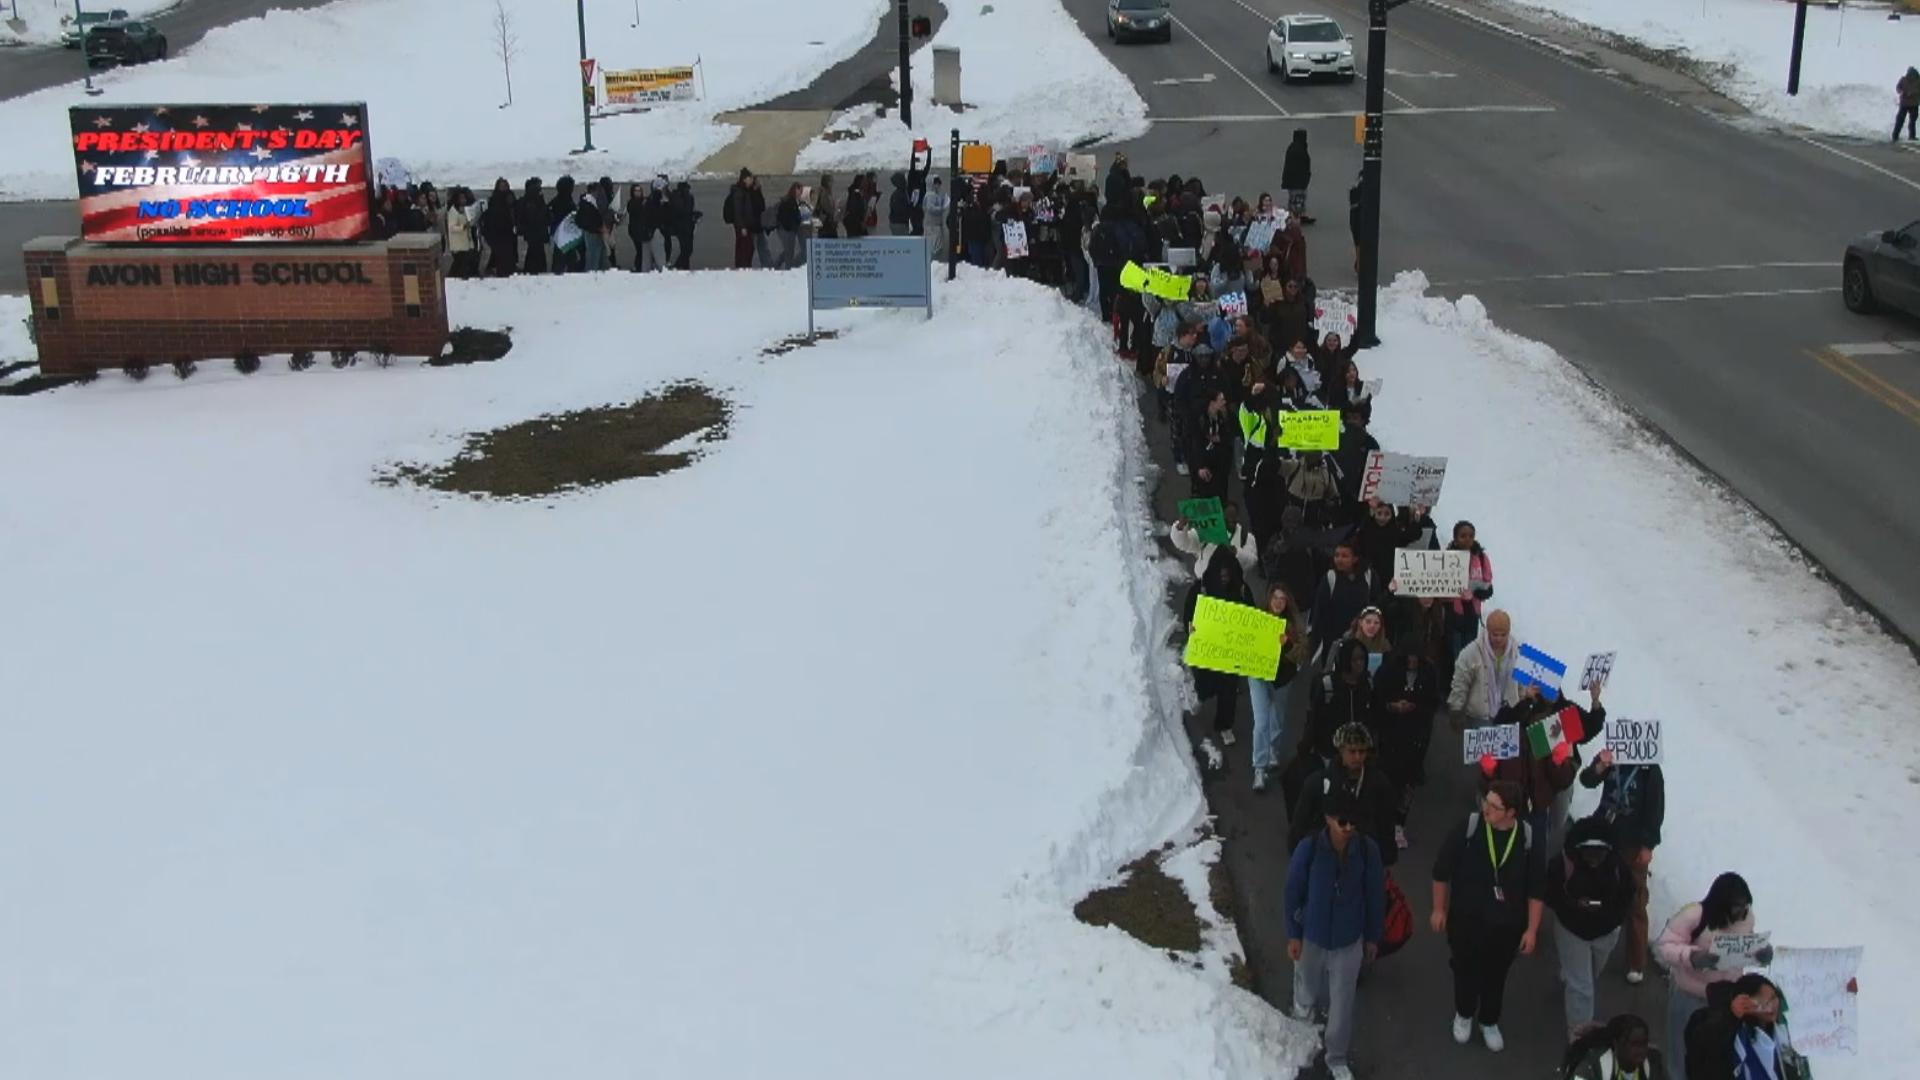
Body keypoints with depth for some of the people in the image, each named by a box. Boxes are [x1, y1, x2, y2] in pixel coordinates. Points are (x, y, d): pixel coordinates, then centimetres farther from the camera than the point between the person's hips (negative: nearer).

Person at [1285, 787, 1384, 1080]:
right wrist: (1293, 934, -5)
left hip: (1349, 938, 1)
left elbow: (1375, 894, -5)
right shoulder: (1308, 848, -24)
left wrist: (1373, 936, 3)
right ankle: (1304, 1006, 60)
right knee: (1308, 988, 24)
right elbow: (1293, 892, -11)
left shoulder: (1368, 849, -19)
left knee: (1342, 1001, 12)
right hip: (1312, 934, -1)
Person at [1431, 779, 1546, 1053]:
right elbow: (1442, 869, -7)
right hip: (1465, 919, -1)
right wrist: (1439, 909, -1)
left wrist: (1532, 929, -4)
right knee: (1465, 971, 18)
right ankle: (1463, 1015, 45)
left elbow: (1536, 888, -4)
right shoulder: (1469, 827, -20)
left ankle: (1489, 1022, 43)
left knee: (1496, 976, 19)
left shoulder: (1527, 838, -15)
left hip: (1506, 924, 1)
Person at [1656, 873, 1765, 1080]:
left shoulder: (1746, 916, -9)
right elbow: (1663, 946, -24)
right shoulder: (1693, 915, -26)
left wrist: (1762, 953, -17)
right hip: (1690, 995, -4)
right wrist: (1692, 957, -41)